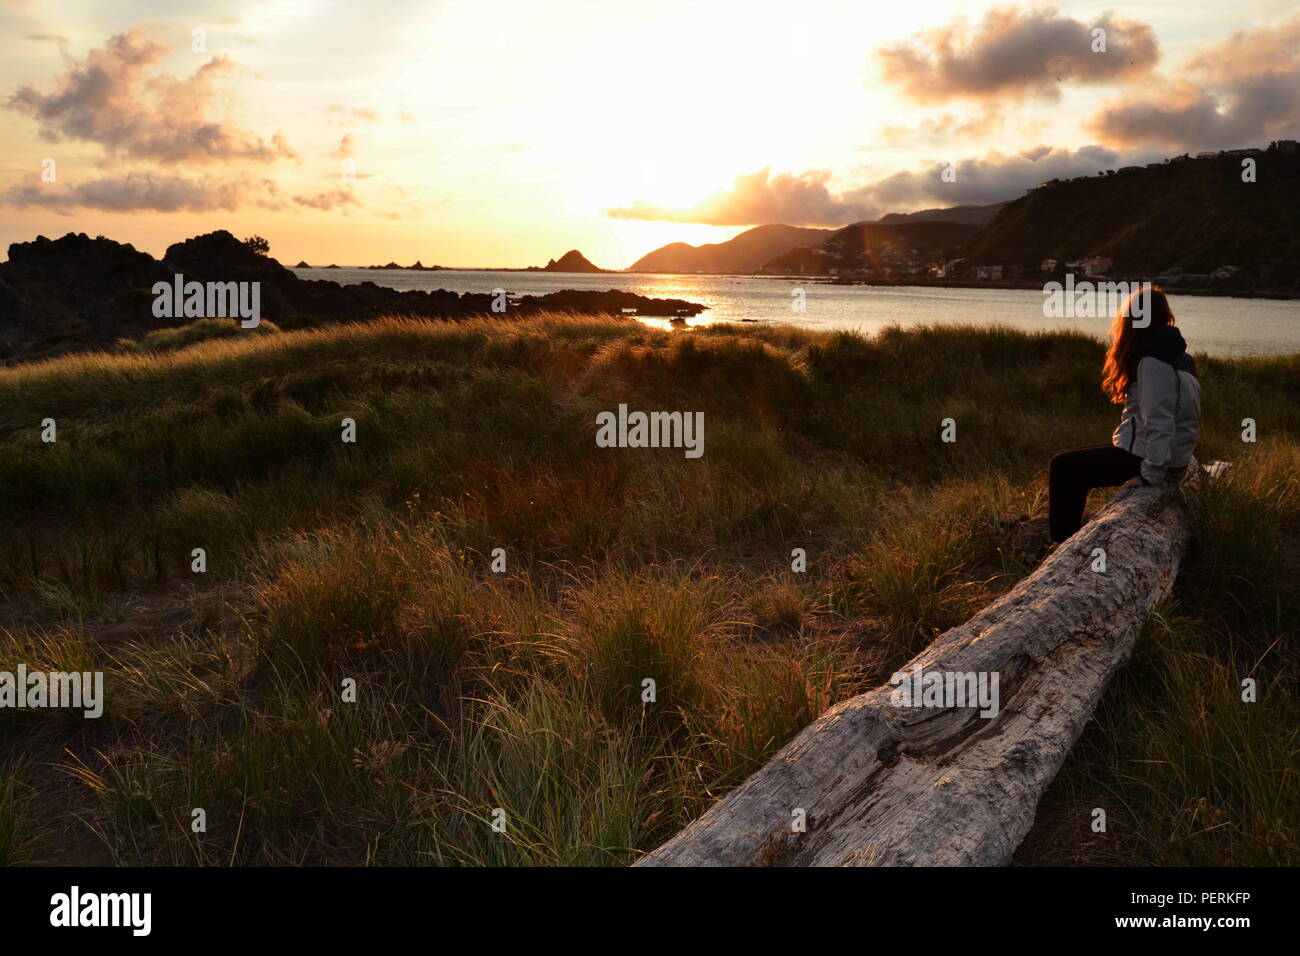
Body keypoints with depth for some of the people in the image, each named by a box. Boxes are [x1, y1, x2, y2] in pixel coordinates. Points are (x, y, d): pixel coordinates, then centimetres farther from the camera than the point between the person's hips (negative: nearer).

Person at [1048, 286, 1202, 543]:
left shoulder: (1152, 361, -20)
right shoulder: (1177, 355, 10)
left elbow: (1159, 422, -24)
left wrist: (1151, 475, -21)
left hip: (1141, 457, -10)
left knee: (1063, 467, -4)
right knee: (1077, 463, 22)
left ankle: (1063, 543, 2)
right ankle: (1068, 535, 27)